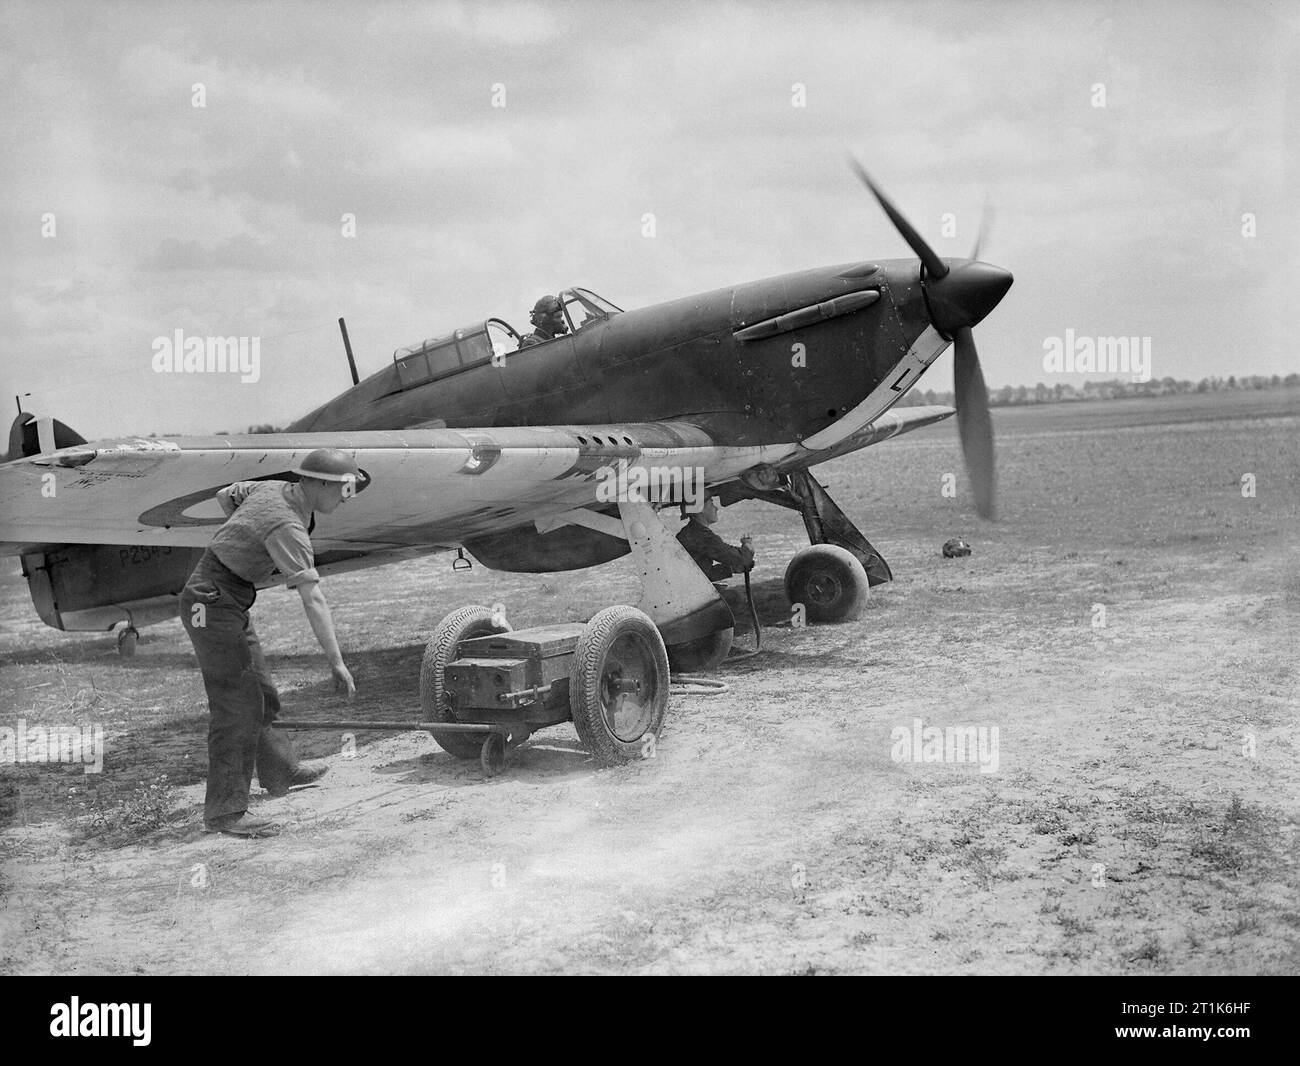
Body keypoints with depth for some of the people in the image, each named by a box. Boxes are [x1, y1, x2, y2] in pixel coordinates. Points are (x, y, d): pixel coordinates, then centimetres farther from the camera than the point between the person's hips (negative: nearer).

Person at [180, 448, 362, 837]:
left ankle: (280, 771, 36)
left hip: (230, 602, 10)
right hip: (212, 604, -10)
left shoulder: (272, 488, 1)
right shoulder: (288, 528, -25)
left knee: (259, 691, 20)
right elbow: (313, 600, -28)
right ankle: (225, 811, -2)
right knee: (236, 705, -7)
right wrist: (336, 662, -28)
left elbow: (225, 495, 21)